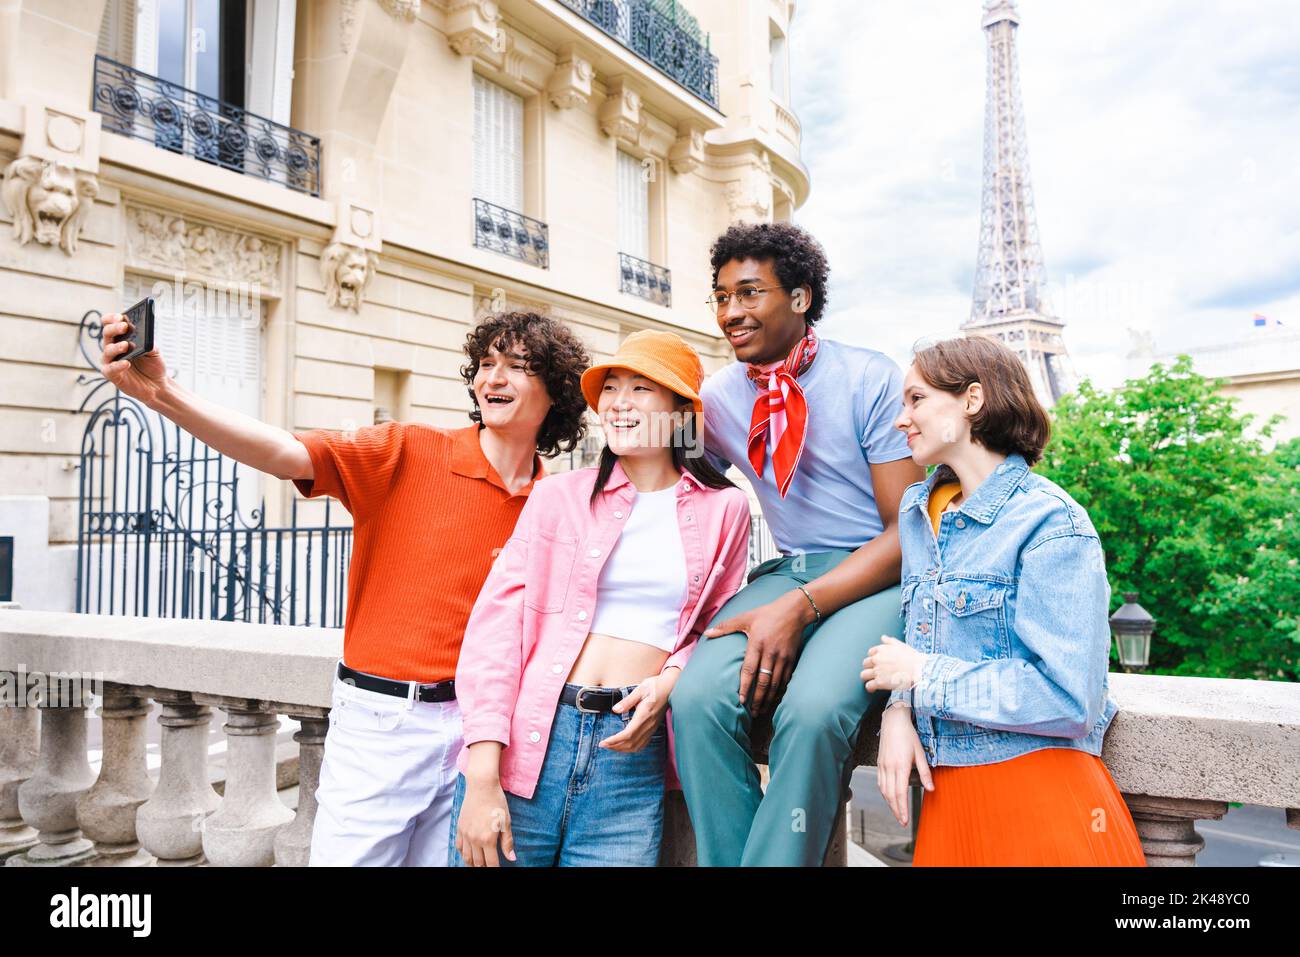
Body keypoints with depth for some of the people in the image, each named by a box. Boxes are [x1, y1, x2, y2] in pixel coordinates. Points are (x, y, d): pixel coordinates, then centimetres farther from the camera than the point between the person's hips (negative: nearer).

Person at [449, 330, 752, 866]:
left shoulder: (723, 509, 6)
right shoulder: (560, 494, 4)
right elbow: (496, 622, -2)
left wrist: (669, 680, -9)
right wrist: (481, 775, -10)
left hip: (632, 753, 1)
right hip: (524, 742, 0)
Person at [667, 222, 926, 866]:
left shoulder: (872, 380, -6)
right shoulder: (716, 400, 7)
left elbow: (909, 529, -10)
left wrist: (800, 608, -21)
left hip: (878, 575, -3)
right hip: (788, 571, 4)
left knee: (811, 711, -34)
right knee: (697, 698, -26)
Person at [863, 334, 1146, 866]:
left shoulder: (1050, 523, -16)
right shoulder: (918, 510, 7)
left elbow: (1068, 699, -21)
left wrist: (922, 675, -15)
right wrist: (898, 709, -8)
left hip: (1040, 799, -6)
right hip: (945, 794, 6)